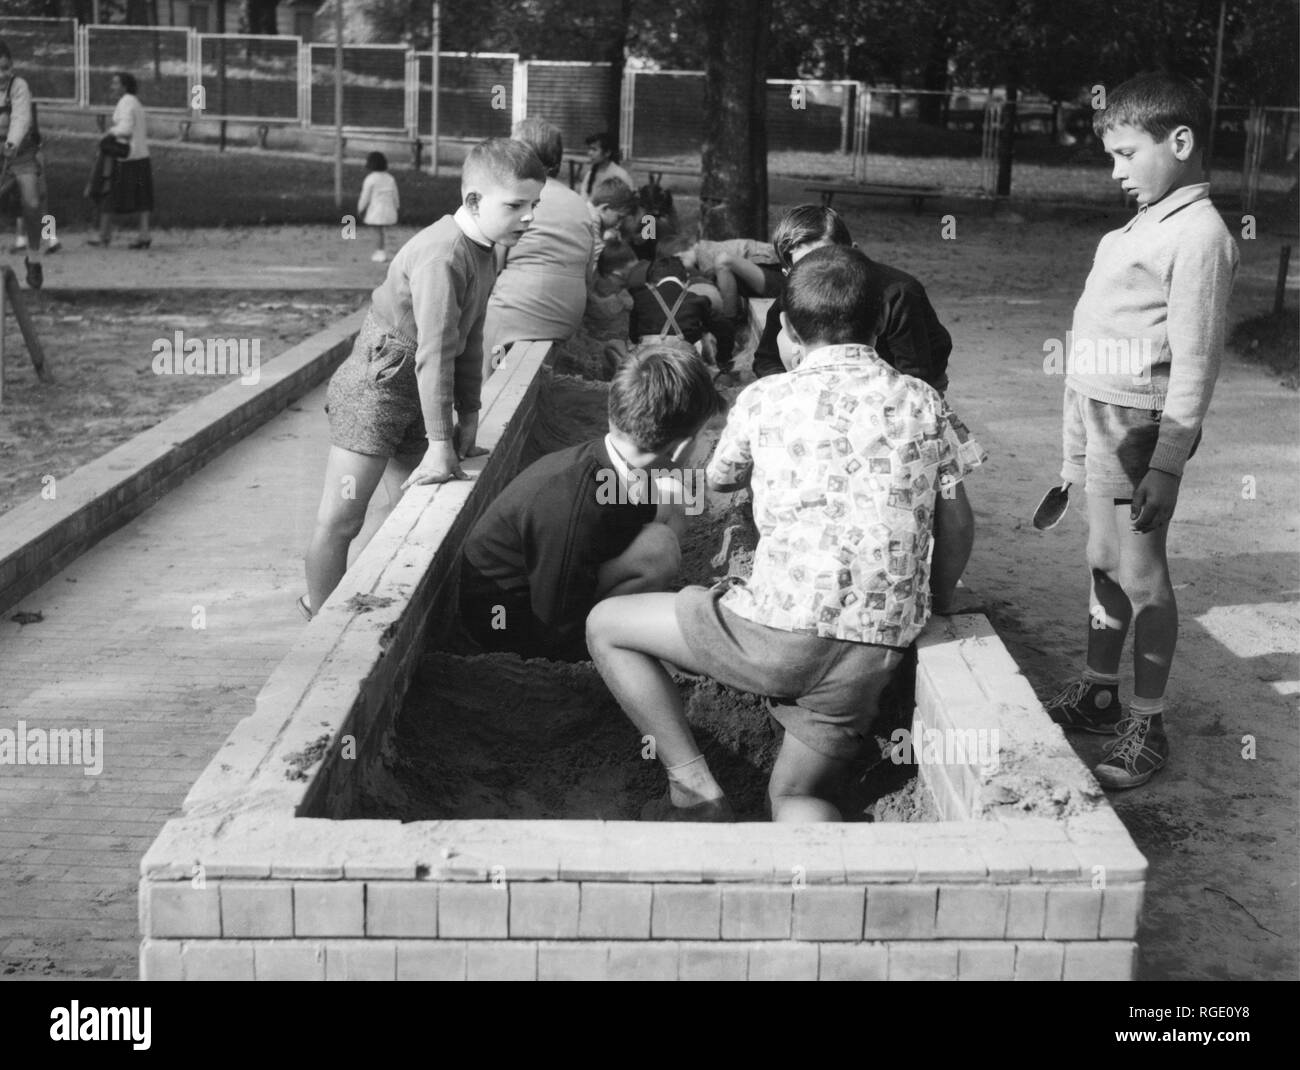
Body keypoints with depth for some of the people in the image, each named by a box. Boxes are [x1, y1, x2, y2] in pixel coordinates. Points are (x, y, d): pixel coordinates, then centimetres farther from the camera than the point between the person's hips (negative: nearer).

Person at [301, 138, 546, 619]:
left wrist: (469, 416, 10)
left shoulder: (484, 253, 6)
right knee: (340, 520, -5)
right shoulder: (442, 256, -25)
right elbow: (434, 353, -28)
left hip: (412, 396, 9)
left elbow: (470, 340, 12)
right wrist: (440, 444, -27)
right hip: (372, 390, -9)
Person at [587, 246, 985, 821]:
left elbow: (718, 479, 21)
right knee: (797, 793, 24)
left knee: (604, 626, 14)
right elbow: (957, 526, 12)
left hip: (781, 634, -4)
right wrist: (932, 605, 28)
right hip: (877, 653, 4)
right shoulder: (922, 402, 6)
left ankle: (696, 791, 8)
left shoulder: (763, 398, 2)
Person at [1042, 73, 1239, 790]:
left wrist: (1166, 467, -20)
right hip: (1098, 415, 8)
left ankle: (1147, 726, 11)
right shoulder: (1142, 225, 12)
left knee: (1140, 575, 0)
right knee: (1103, 562, 17)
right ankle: (1097, 692, 31)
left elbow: (1194, 363, -18)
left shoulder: (1198, 234, -15)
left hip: (1140, 426, -8)